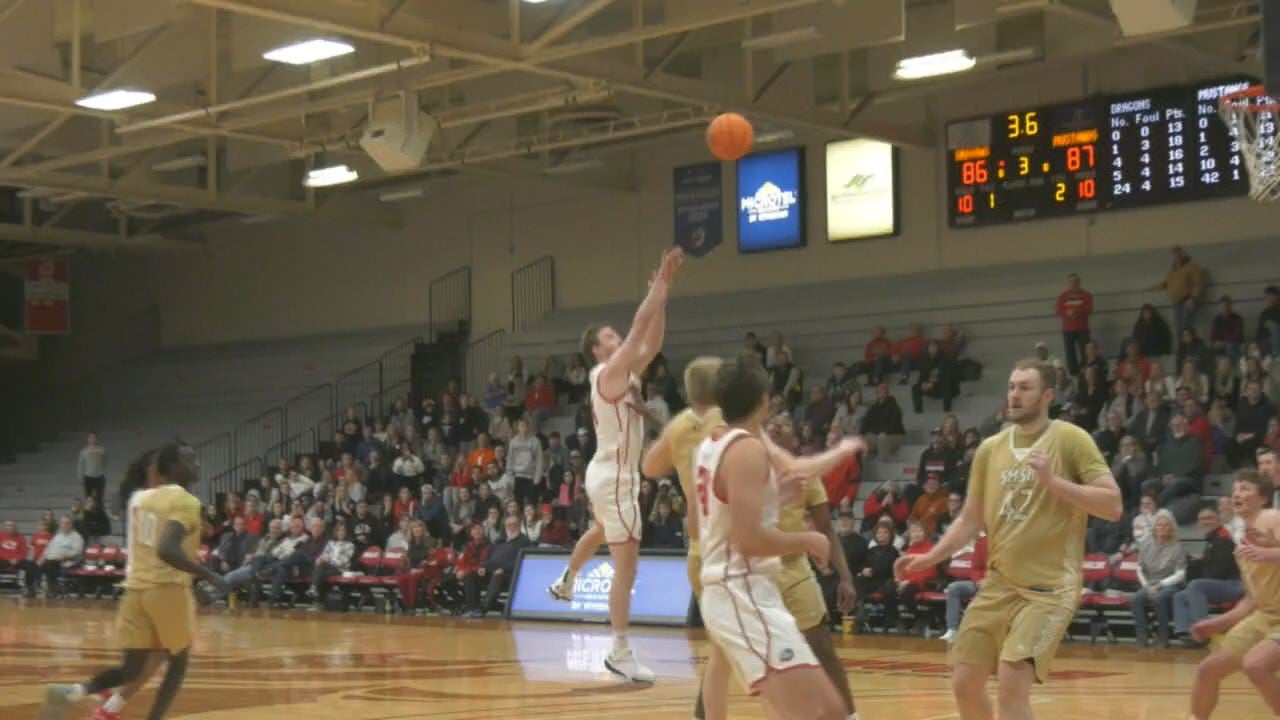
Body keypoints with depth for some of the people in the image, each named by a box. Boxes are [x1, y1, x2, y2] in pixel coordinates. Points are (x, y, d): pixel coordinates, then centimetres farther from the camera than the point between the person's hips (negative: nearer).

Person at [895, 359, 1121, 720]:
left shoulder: (1071, 439, -7)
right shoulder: (990, 448, 9)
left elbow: (1113, 505, -13)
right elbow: (971, 518, 16)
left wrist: (1053, 481, -21)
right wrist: (929, 558, 4)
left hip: (1050, 586, -6)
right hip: (998, 584, 6)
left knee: (1012, 683, -20)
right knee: (965, 683, 5)